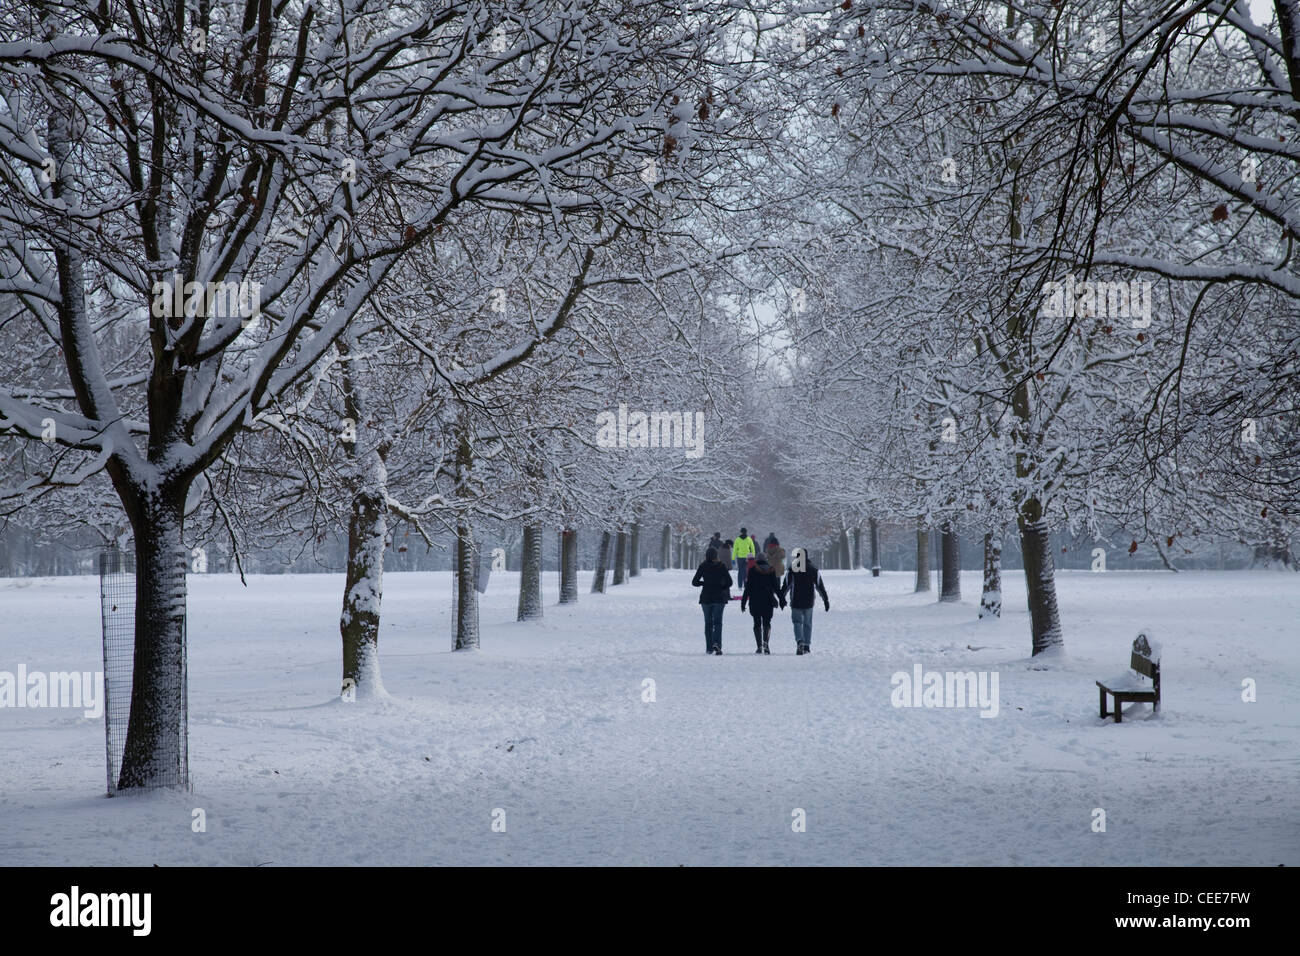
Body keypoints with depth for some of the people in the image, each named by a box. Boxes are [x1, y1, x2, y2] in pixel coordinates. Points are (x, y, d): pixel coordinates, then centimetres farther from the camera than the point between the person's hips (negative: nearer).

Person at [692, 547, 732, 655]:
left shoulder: (703, 567, -2)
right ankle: (716, 643, -22)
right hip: (719, 598, -1)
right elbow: (729, 582, -6)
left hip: (706, 597, 1)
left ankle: (709, 648, 8)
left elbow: (694, 582, -1)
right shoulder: (721, 566, -4)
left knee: (708, 623, 11)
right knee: (717, 622, 0)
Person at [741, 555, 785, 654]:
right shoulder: (771, 572, 2)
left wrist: (743, 602, 2)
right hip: (768, 603, 1)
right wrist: (781, 600, 10)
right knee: (767, 622, 10)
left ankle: (759, 646, 1)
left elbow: (747, 589, -3)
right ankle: (765, 642, -14)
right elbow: (776, 587, 4)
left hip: (755, 602, -1)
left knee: (757, 623, 8)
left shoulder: (753, 571, -2)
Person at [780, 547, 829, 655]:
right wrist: (826, 599, 8)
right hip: (809, 601, 2)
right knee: (807, 623, 13)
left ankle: (800, 641, -20)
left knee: (797, 622, 5)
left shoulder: (792, 569, -4)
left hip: (796, 601, -2)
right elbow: (820, 586, 3)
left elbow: (786, 585, -4)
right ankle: (807, 646, 13)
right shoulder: (813, 568, 1)